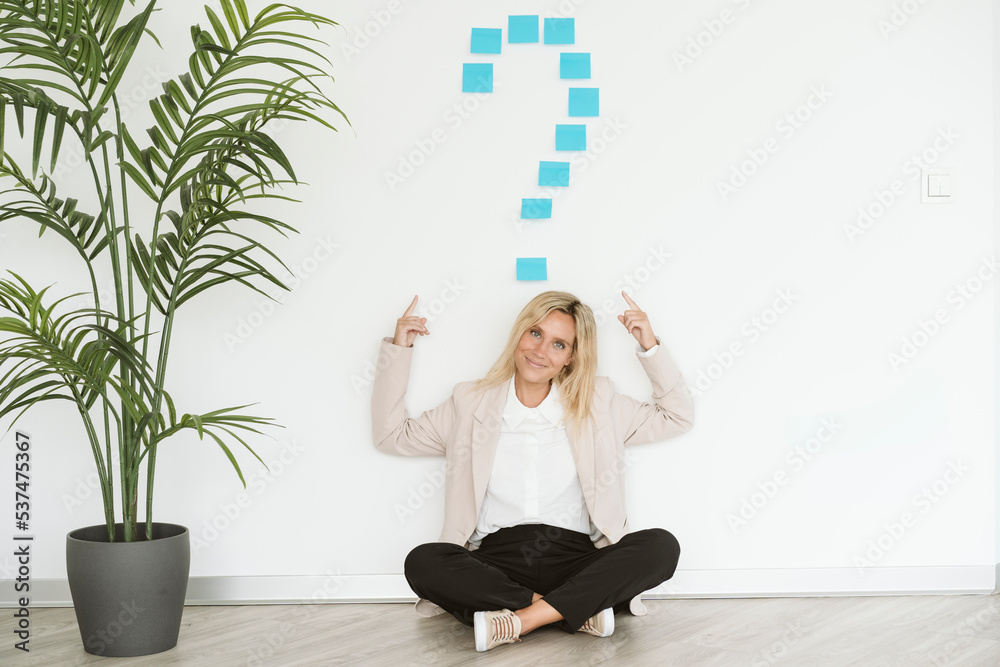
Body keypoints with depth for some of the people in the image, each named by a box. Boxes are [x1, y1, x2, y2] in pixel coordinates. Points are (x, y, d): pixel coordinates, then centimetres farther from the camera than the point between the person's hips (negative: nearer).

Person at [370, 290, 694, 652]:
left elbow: (677, 416, 15)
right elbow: (390, 434, 14)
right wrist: (398, 349, 9)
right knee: (422, 562, -31)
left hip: (575, 560, 1)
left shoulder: (598, 405, 13)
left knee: (662, 546, -27)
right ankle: (581, 609, -27)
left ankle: (517, 619, -31)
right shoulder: (471, 404, 12)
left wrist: (650, 347, 4)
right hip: (496, 561, 0)